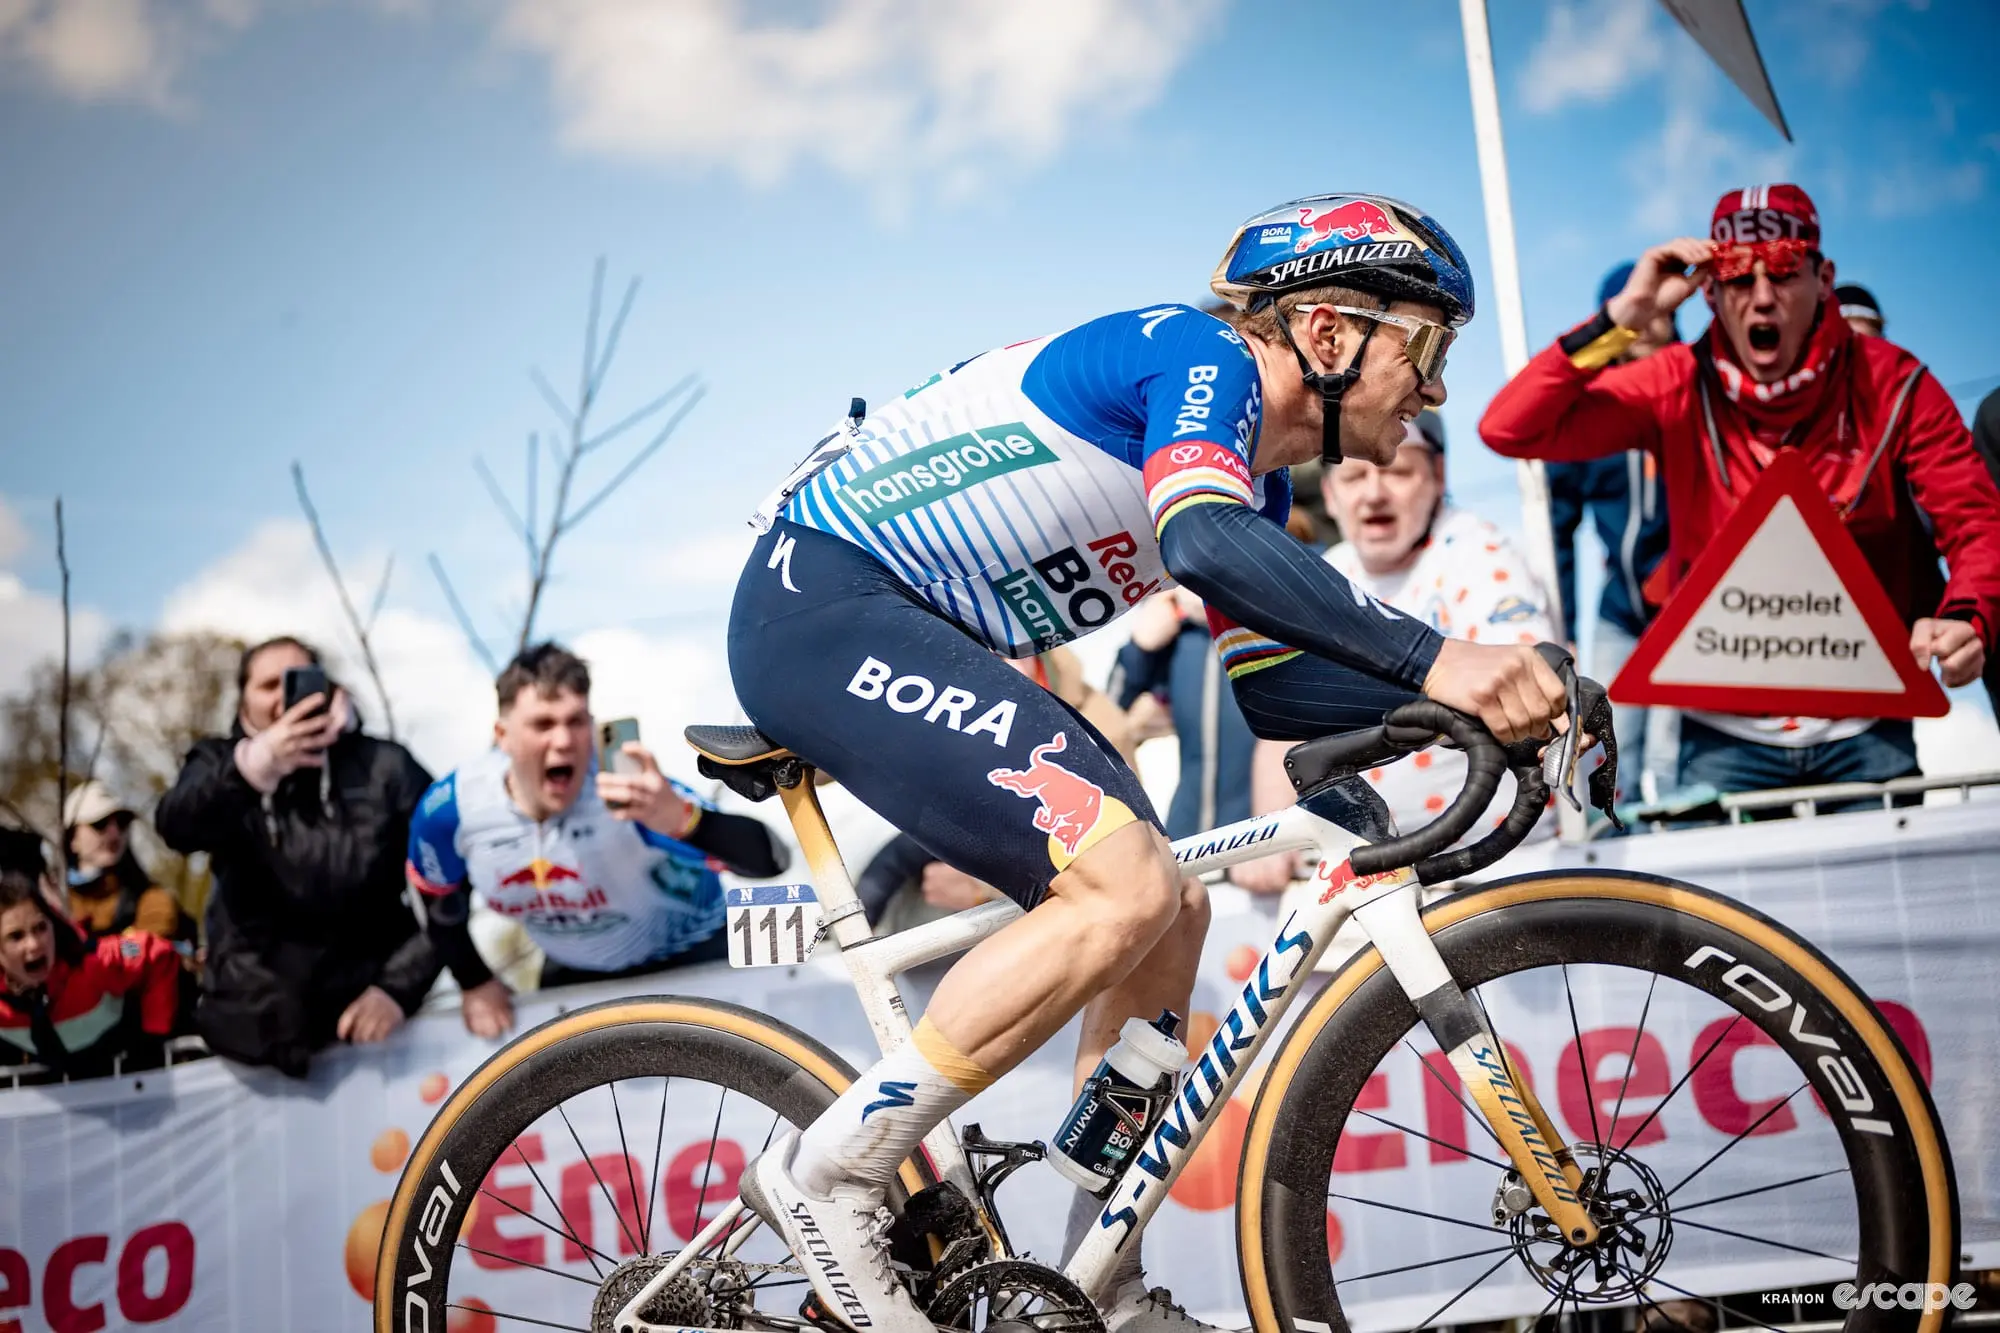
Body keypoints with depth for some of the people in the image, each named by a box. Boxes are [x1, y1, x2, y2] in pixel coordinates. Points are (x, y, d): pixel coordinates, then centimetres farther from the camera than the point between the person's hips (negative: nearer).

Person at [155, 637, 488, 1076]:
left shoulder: (385, 766, 3)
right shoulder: (219, 764, 7)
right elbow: (177, 828, -17)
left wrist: (398, 986, -15)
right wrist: (255, 764, -35)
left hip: (367, 997, 0)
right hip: (258, 1015, 0)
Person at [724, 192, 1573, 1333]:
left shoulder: (1256, 475, 15)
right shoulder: (1201, 354, -14)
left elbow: (1271, 683, 14)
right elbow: (1206, 540, -34)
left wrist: (1476, 691, 3)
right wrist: (1433, 658, -37)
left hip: (907, 638, 10)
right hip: (822, 605, -10)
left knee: (1172, 919, 8)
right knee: (1126, 885, -23)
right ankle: (833, 1171, -11)